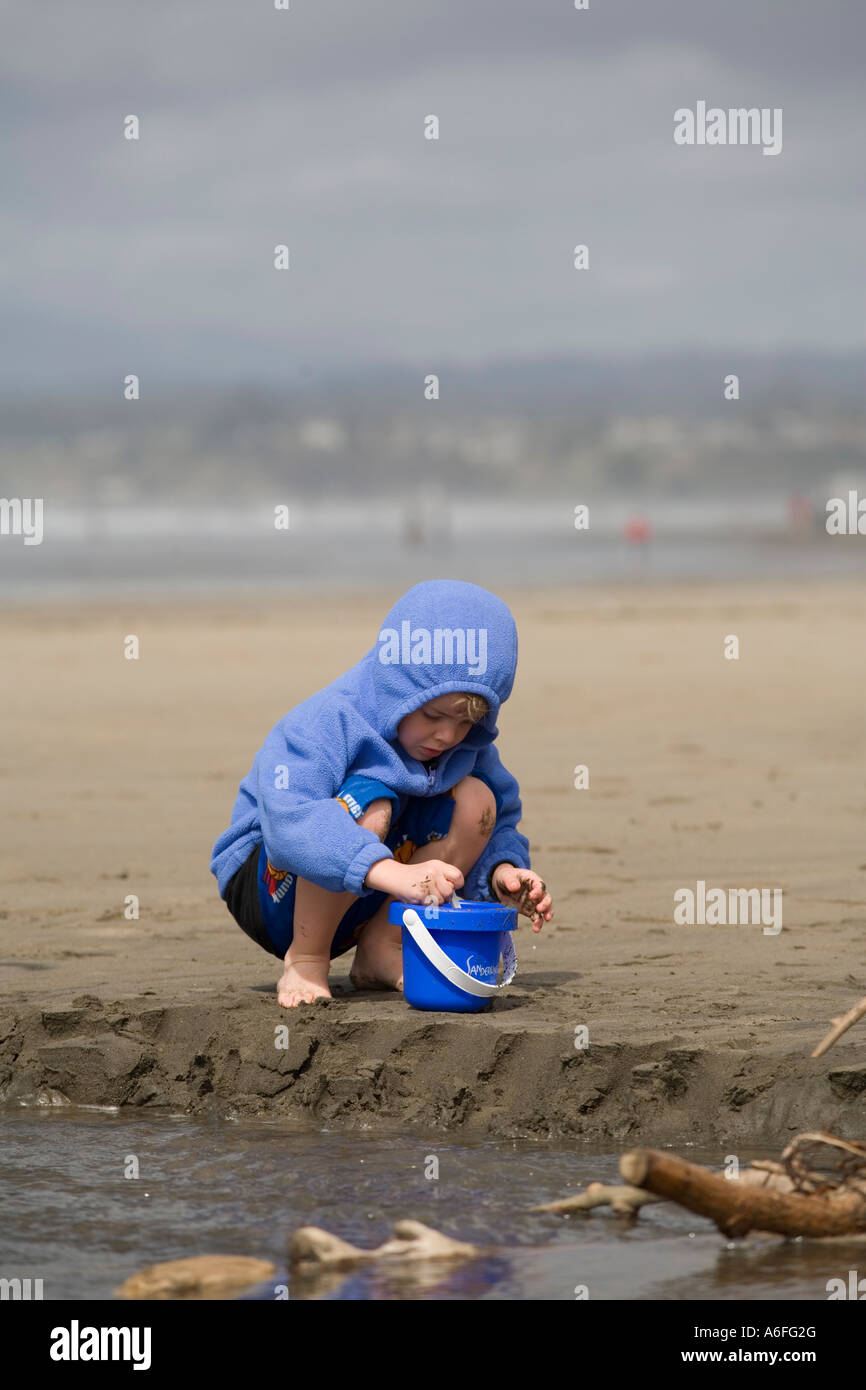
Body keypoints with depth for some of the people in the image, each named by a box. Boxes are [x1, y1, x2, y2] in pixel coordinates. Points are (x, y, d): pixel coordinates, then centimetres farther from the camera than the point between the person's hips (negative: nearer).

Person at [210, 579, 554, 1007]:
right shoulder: (324, 724, -26)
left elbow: (499, 819, 3)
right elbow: (289, 821, -43)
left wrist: (502, 871, -22)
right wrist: (393, 872, -56)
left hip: (356, 906, 7)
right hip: (266, 891, -7)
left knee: (476, 799, -12)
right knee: (368, 801, -35)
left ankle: (380, 949, -5)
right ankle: (305, 961, -19)